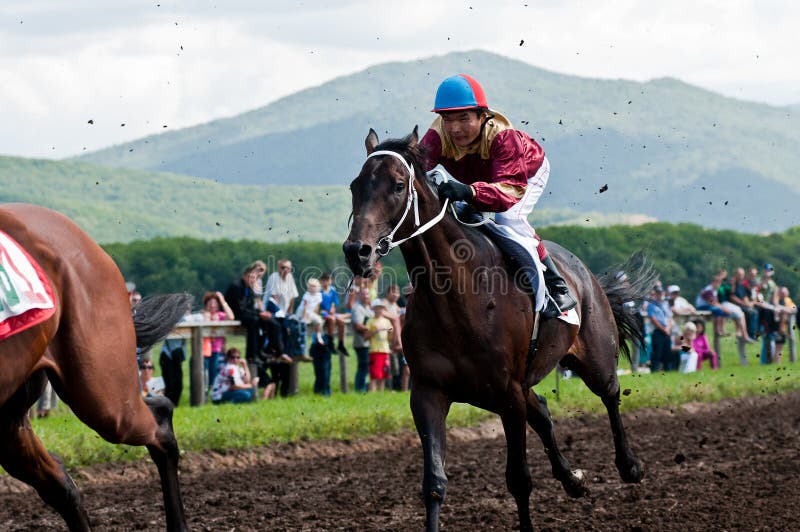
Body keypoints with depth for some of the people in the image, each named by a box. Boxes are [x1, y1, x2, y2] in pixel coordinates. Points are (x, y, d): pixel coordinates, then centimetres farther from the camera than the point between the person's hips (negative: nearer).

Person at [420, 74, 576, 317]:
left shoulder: (503, 136, -46)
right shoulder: (438, 136, -34)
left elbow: (510, 188, -59)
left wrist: (469, 191, -78)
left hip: (528, 172, -6)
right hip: (477, 178, 6)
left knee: (510, 219, -28)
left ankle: (556, 287, -18)